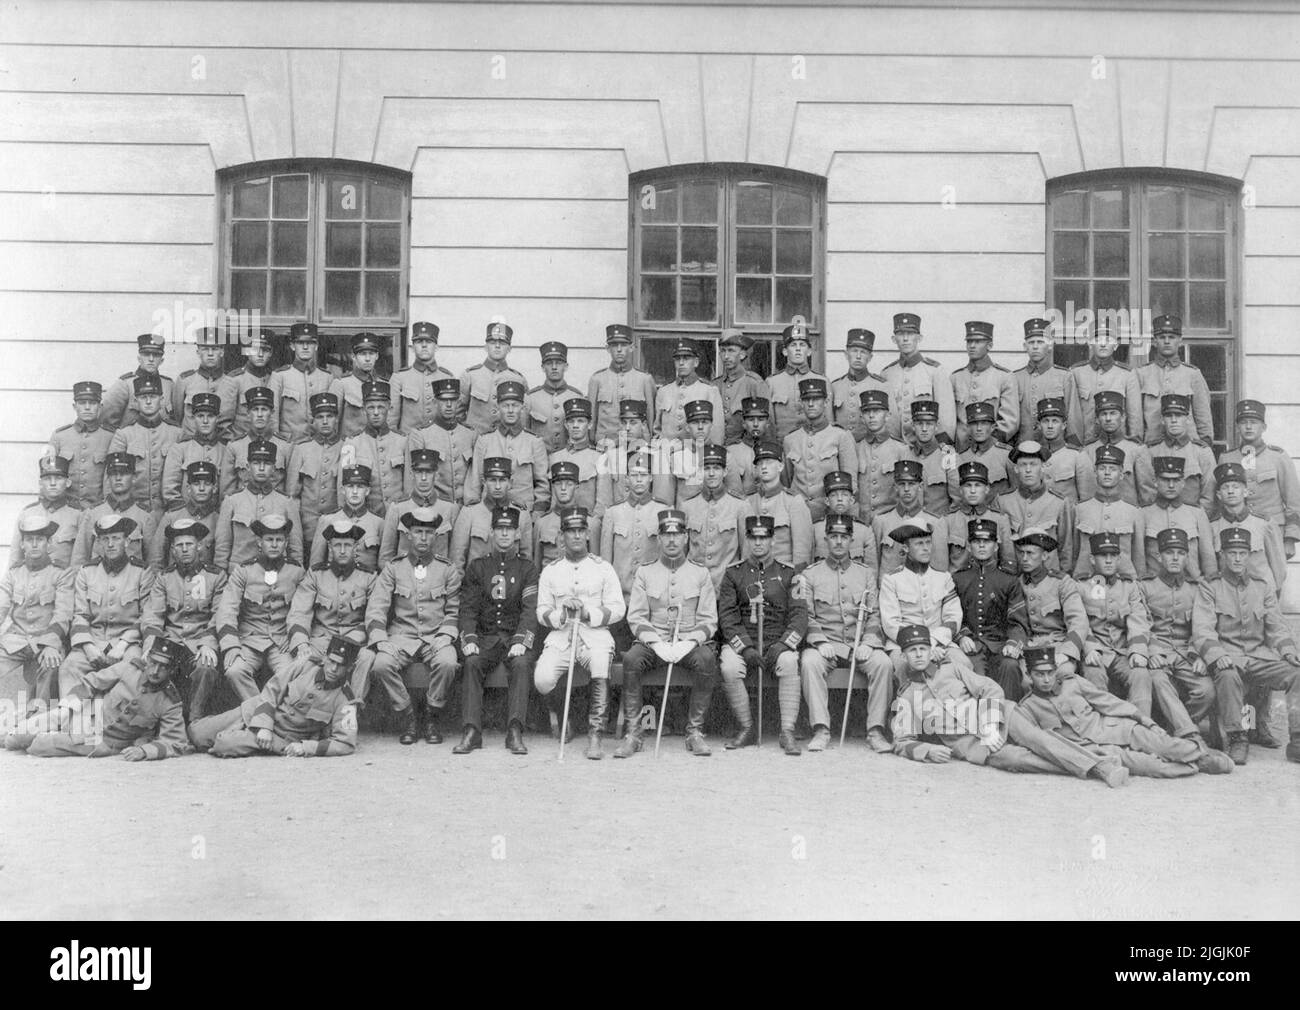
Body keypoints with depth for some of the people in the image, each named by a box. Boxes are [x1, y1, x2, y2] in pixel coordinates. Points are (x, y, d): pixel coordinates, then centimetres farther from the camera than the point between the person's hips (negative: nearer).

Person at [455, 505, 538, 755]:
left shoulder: (526, 569, 8)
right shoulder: (477, 567, 12)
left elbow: (530, 609, -3)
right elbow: (468, 607, 4)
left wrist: (521, 641, -19)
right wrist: (469, 639, -14)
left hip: (515, 638, -1)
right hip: (485, 638, 1)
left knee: (521, 664, -31)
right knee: (472, 663, -29)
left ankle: (514, 732, -35)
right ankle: (472, 732, -32)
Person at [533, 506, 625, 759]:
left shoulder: (603, 568, 10)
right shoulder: (550, 571, 15)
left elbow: (618, 609, 3)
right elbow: (541, 613, 8)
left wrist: (588, 613, -12)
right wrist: (561, 614, -13)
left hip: (595, 634, -1)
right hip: (560, 636, 2)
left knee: (601, 664, -36)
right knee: (542, 680, -25)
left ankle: (594, 736, -24)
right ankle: (561, 717, 10)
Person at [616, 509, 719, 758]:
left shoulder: (701, 573, 9)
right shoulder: (644, 572, 10)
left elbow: (709, 620, 4)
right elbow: (636, 618, 3)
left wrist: (689, 642, -15)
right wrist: (657, 643, -14)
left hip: (690, 643, 0)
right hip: (653, 642, 1)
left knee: (707, 660, -32)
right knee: (631, 659, -30)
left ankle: (695, 732, -20)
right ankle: (633, 734, -22)